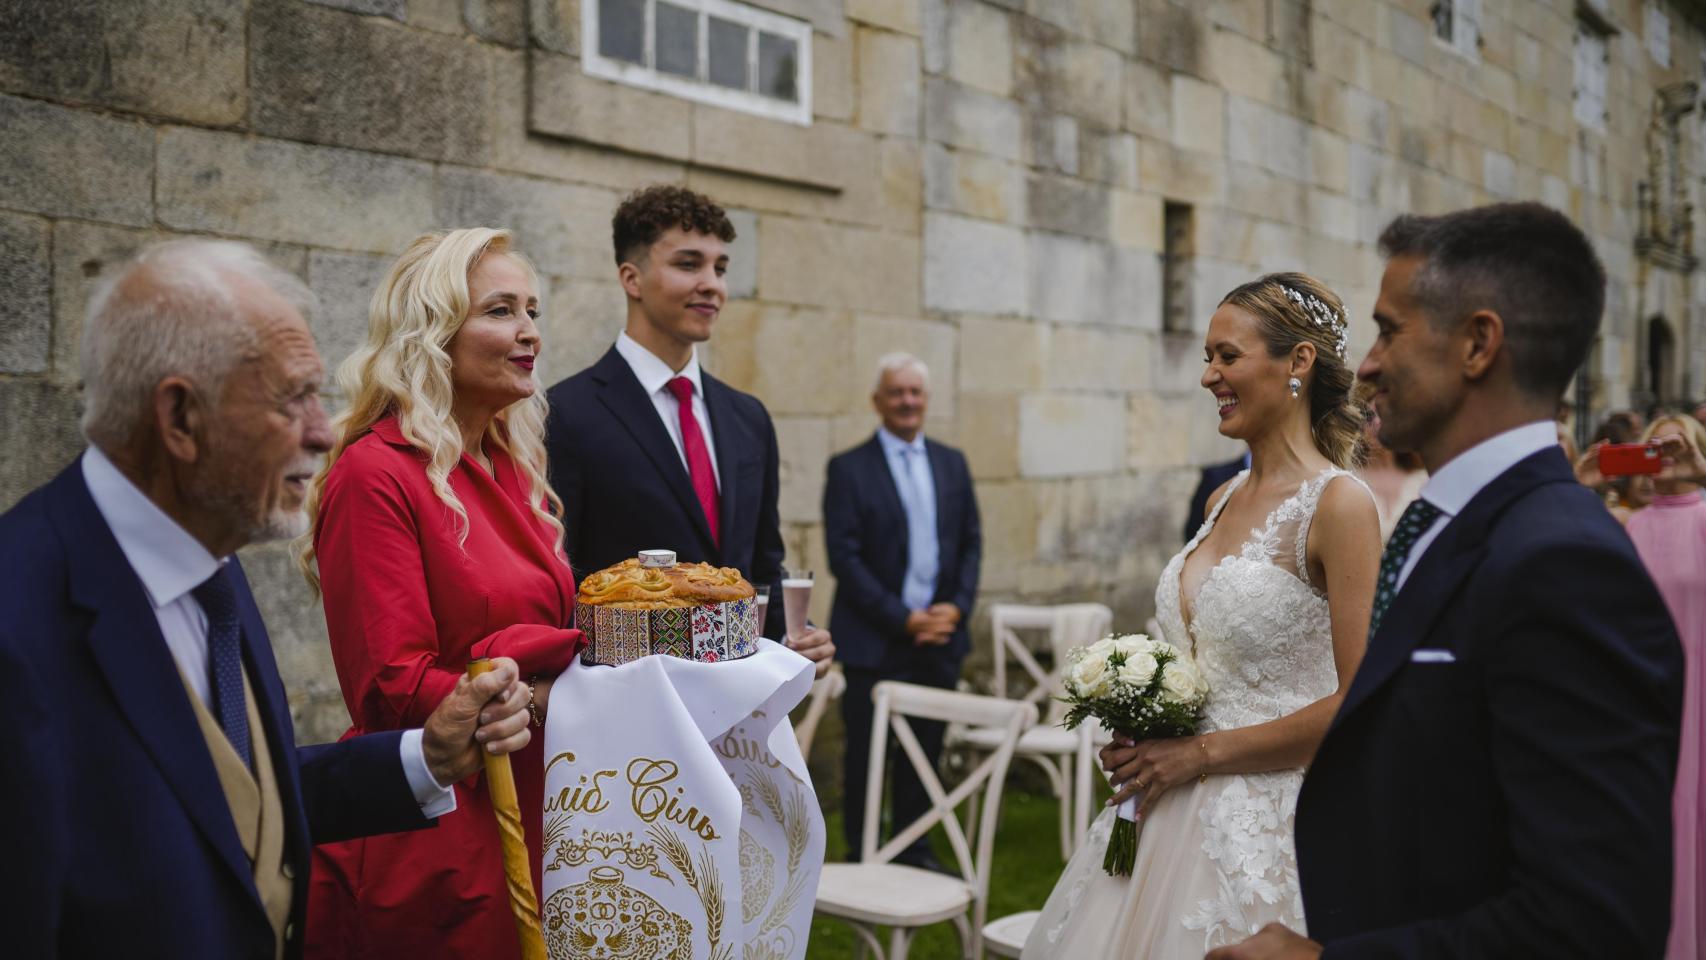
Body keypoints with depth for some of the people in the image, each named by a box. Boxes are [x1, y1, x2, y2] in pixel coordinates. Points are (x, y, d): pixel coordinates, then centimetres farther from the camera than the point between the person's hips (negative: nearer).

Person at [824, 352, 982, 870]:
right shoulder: (848, 468, -4)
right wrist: (903, 619, -14)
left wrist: (957, 607, -5)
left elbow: (971, 542, 11)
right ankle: (862, 859, 17)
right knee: (866, 755, 3)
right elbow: (844, 556, -10)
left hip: (940, 636, 4)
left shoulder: (952, 463, 11)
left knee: (926, 751, 11)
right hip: (875, 641, -4)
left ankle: (914, 851, 26)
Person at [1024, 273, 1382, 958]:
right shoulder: (1225, 499, 9)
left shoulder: (1338, 503, -14)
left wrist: (1201, 753, -14)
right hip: (1176, 815, 7)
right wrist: (1144, 736, 0)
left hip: (1264, 823, -7)